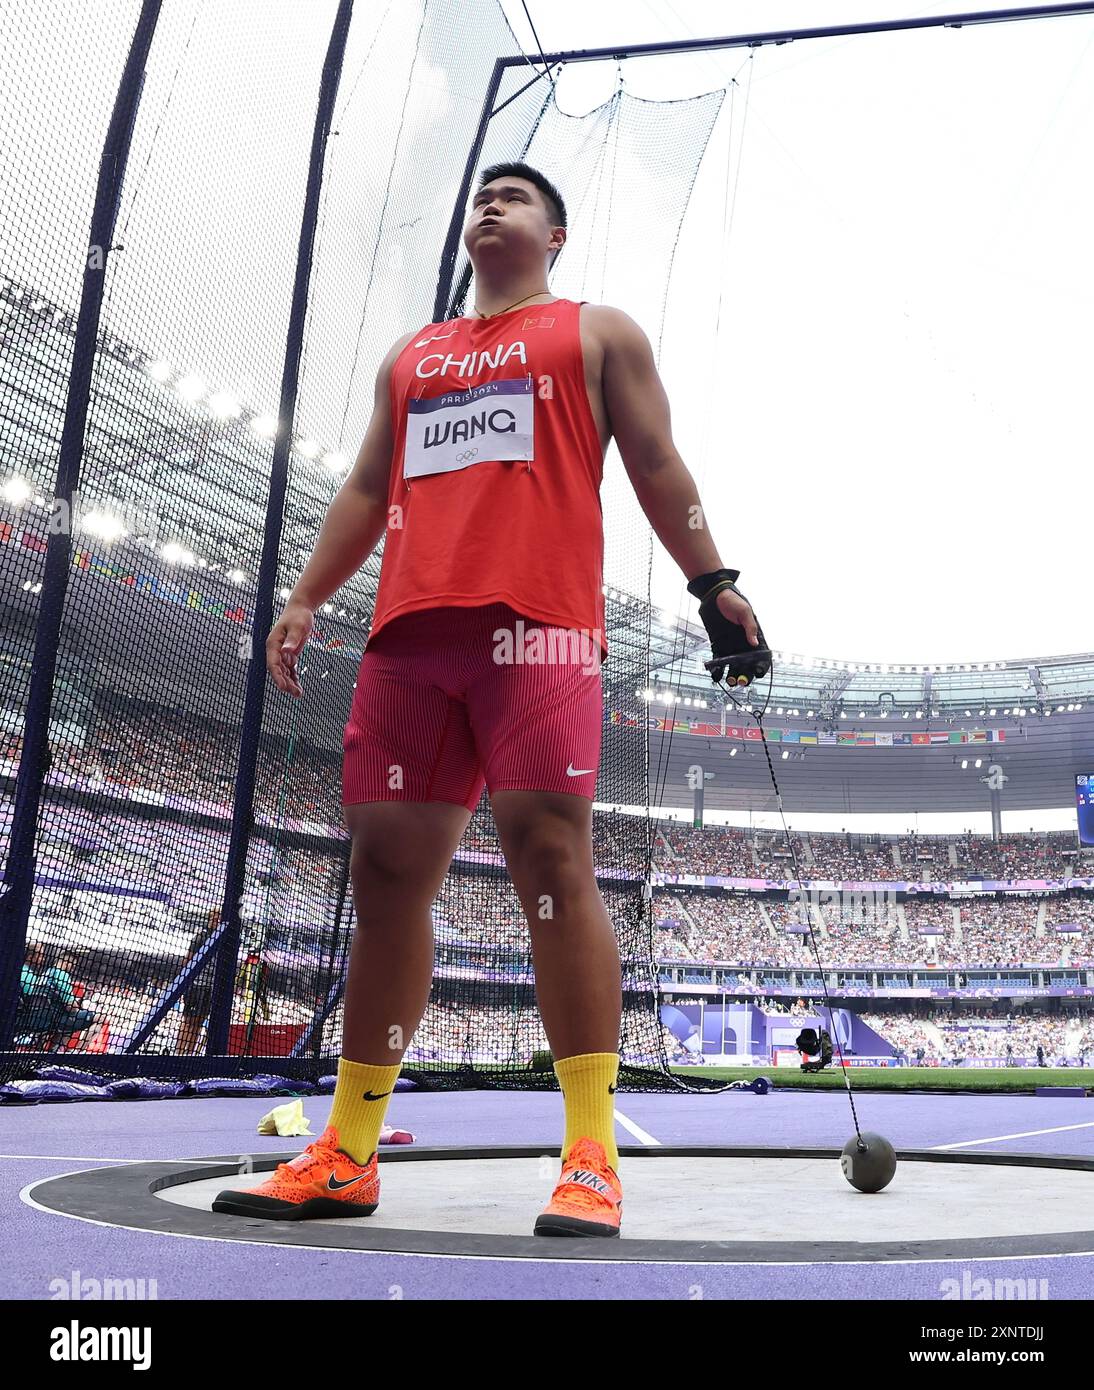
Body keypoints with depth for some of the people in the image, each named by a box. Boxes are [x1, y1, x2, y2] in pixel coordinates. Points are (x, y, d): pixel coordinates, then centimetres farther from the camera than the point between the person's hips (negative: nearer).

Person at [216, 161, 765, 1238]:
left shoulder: (598, 333, 19)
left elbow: (656, 468, 11)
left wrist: (714, 585, -1)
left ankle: (591, 1160, -9)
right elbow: (366, 489, 26)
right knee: (386, 867, 1)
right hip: (407, 630, 5)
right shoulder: (410, 356, 30)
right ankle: (346, 1156, 9)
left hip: (537, 622, -4)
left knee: (549, 857, -15)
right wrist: (306, 598, 14)